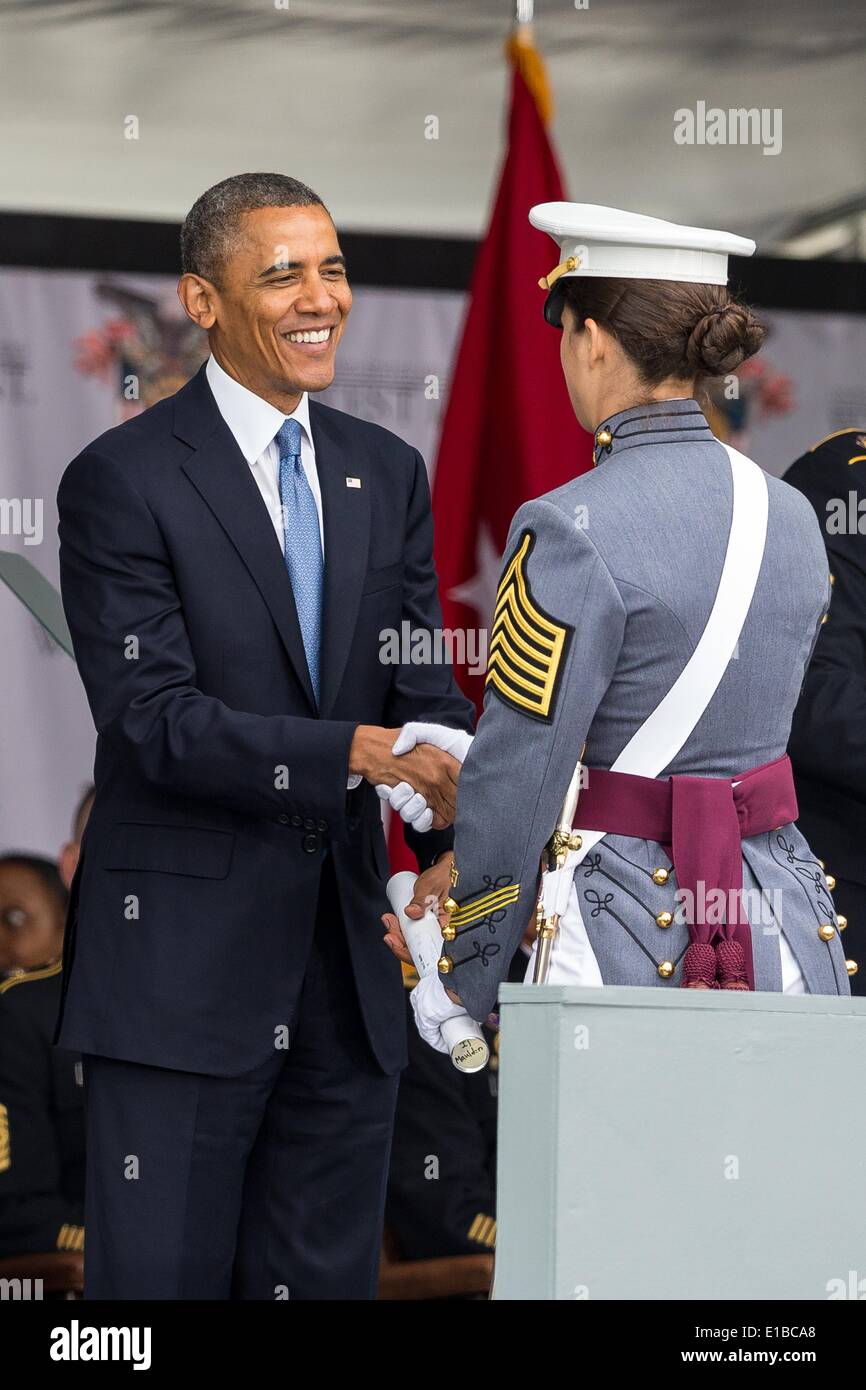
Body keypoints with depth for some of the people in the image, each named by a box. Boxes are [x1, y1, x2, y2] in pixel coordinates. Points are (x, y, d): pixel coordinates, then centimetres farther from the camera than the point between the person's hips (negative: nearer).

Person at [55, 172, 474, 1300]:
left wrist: (451, 842, -15)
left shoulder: (388, 476, 12)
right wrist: (356, 753, -29)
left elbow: (422, 684, 5)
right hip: (182, 964, -6)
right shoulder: (122, 483, -8)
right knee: (163, 1280, -2)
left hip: (346, 955, 6)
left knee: (326, 1276, 11)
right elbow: (154, 719, -16)